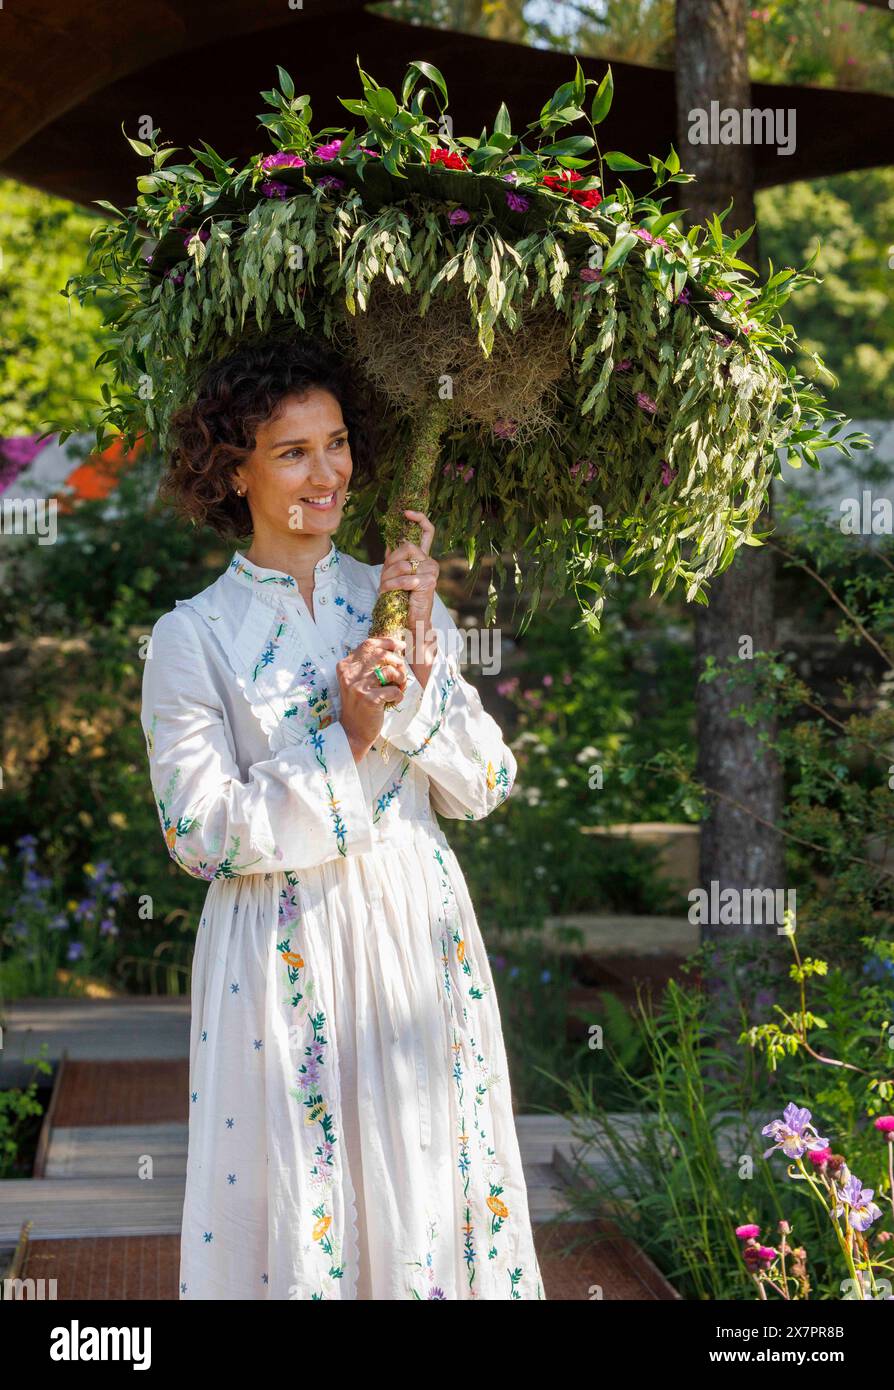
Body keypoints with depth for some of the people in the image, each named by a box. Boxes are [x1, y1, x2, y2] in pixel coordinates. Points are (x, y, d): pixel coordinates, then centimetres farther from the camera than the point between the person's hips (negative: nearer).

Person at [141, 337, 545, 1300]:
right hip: (286, 956, -3)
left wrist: (422, 648, -12)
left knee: (430, 1192, 11)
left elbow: (482, 788, 0)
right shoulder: (194, 636, -5)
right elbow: (201, 833, -10)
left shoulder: (399, 598, 6)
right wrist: (346, 742, -16)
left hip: (420, 934, 3)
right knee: (298, 1203, 5)